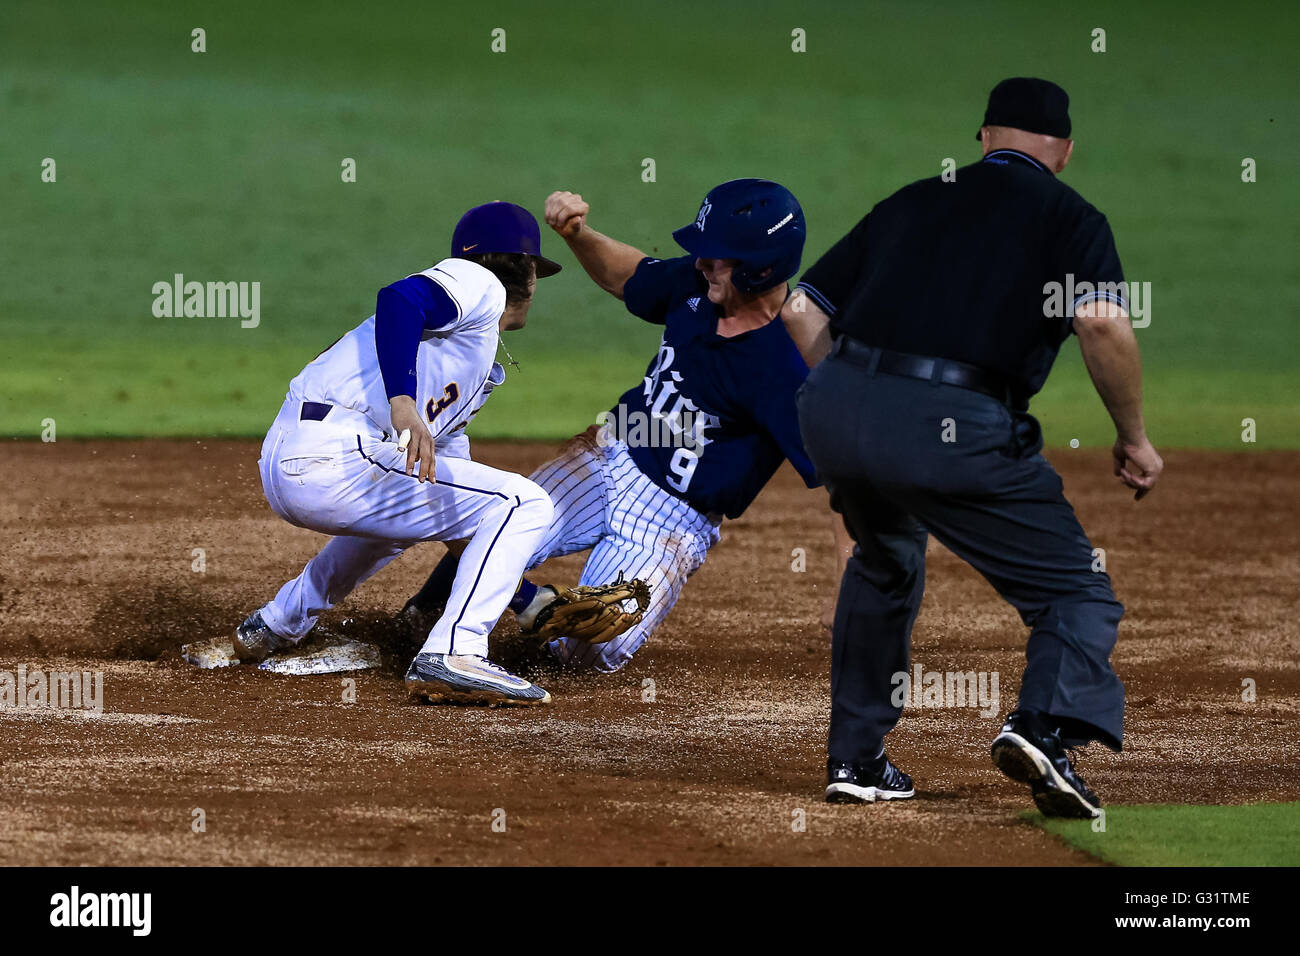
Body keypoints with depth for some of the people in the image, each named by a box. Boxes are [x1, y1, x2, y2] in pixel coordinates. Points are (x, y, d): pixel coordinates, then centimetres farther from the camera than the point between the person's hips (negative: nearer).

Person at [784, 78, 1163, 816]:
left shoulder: (910, 202, 26)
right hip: (955, 427, -5)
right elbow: (1103, 321, -9)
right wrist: (1134, 438, 3)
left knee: (886, 566, 33)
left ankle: (857, 758, 31)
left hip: (832, 409, 5)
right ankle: (1047, 724, -22)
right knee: (1078, 591, 5)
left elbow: (803, 308, 24)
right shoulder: (1068, 215, 11)